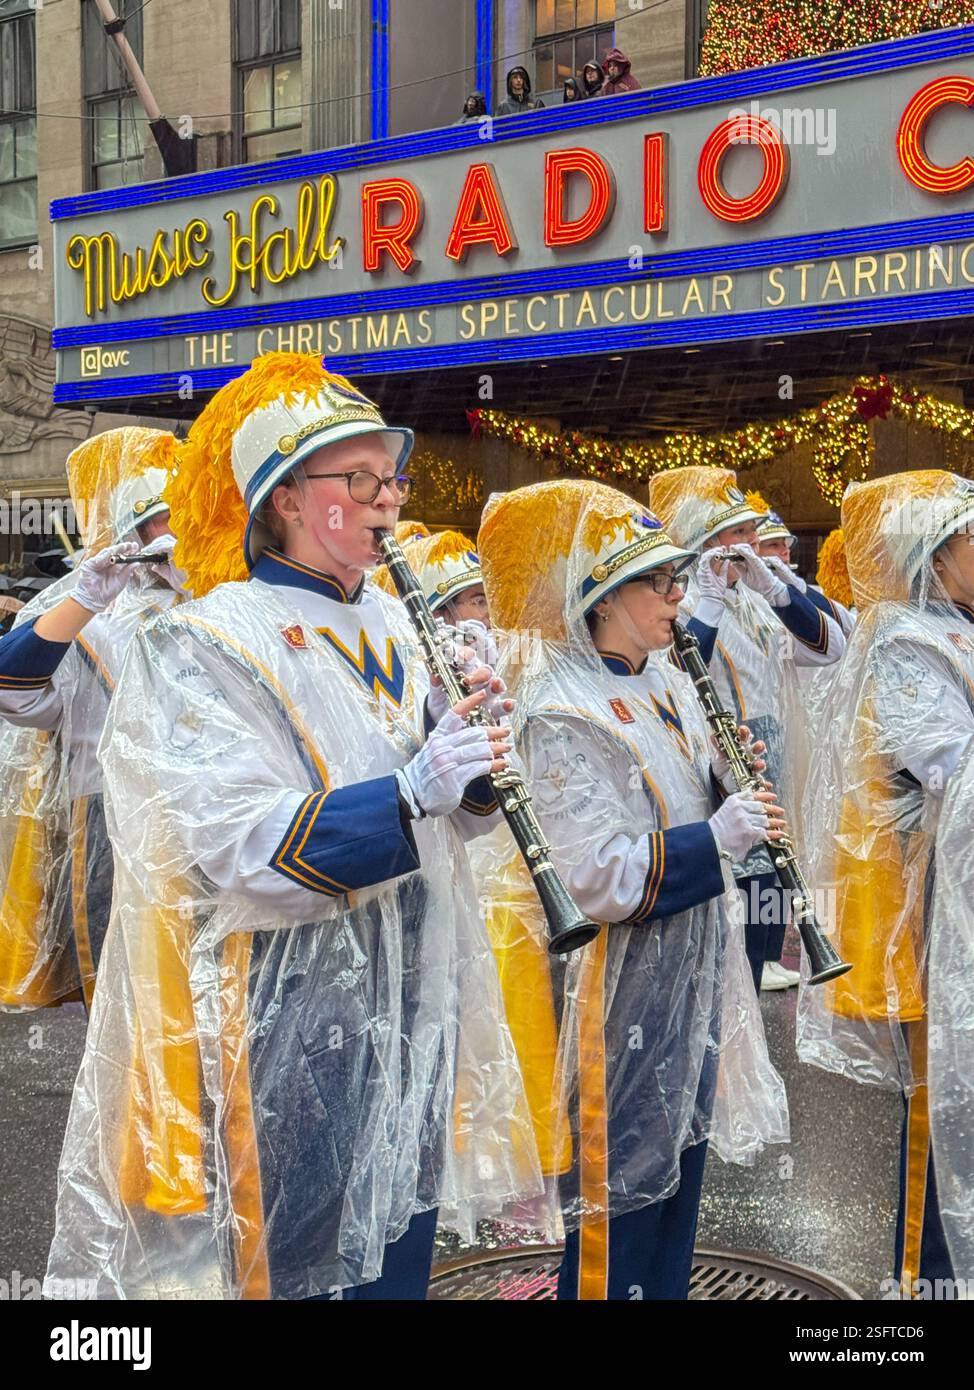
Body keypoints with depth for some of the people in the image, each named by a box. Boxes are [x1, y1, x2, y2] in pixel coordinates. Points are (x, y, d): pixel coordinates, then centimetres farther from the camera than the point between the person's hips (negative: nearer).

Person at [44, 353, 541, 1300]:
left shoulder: (393, 628, 6)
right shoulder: (202, 647, -14)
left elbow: (454, 812, 11)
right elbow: (242, 849, -23)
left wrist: (475, 756, -9)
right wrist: (413, 792, -31)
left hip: (411, 1000, 6)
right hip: (287, 1022, -6)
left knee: (396, 1256, 19)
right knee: (294, 1264, 8)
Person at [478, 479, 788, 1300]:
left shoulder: (666, 684, 6)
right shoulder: (561, 716, -20)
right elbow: (597, 880, -24)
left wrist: (730, 780, -4)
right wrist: (715, 838, -29)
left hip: (697, 973, 8)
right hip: (625, 991, -8)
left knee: (680, 1166, 20)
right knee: (623, 1197, 5)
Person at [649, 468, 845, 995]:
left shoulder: (756, 600, 12)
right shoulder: (682, 601, -10)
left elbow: (827, 647, -1)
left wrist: (774, 588, -14)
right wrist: (709, 602, -27)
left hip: (768, 776, 8)